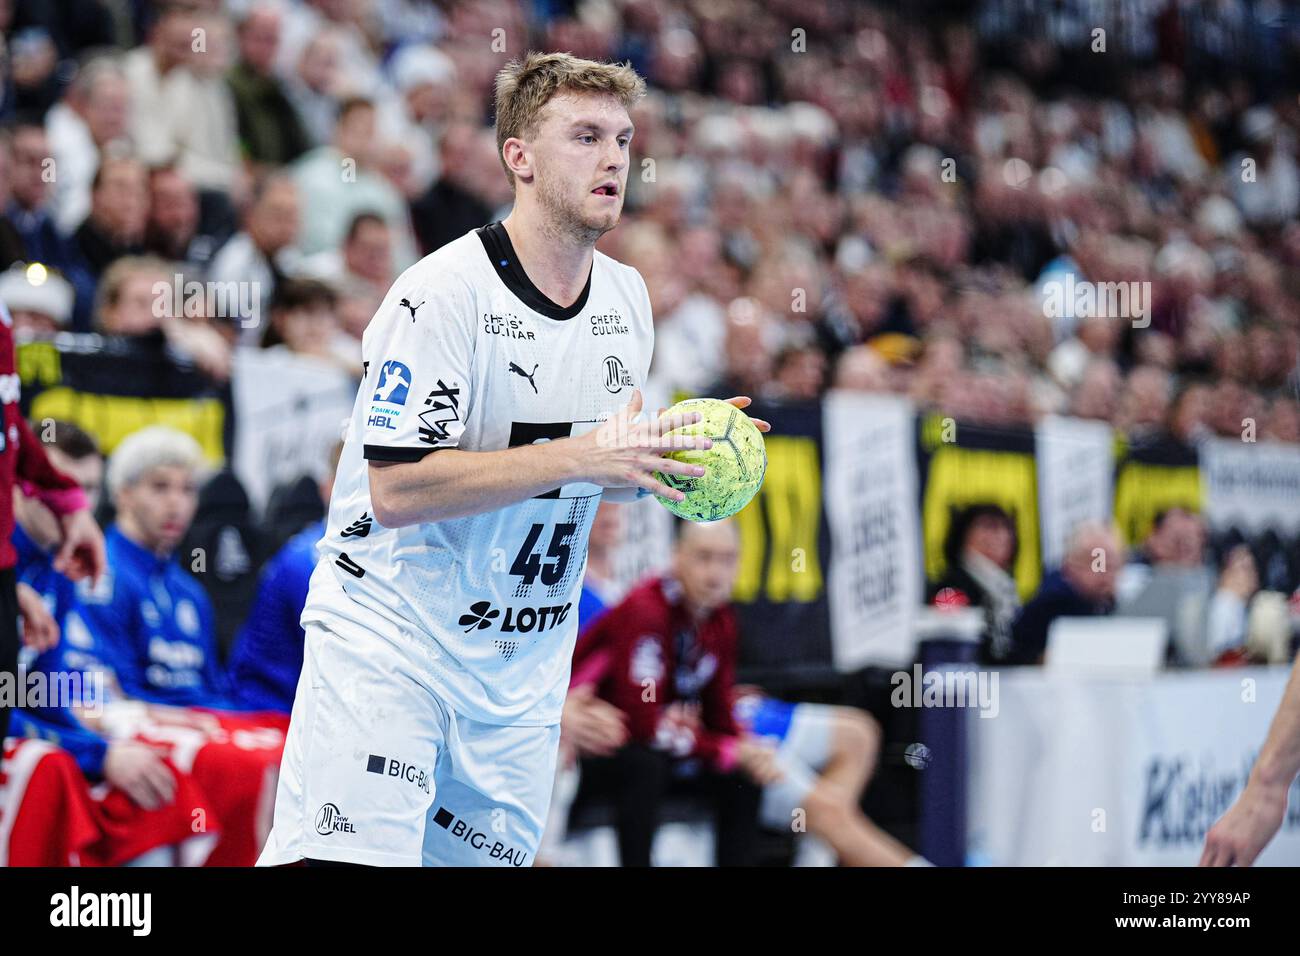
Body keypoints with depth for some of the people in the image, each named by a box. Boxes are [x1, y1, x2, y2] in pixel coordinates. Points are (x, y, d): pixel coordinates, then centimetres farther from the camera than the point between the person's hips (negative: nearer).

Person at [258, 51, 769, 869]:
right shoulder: (442, 293, -15)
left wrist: (670, 452, -1)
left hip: (526, 665, 7)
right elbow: (396, 489, -22)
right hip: (389, 639, -7)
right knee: (348, 860, -22)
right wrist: (577, 456, -25)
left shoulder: (627, 296, 9)